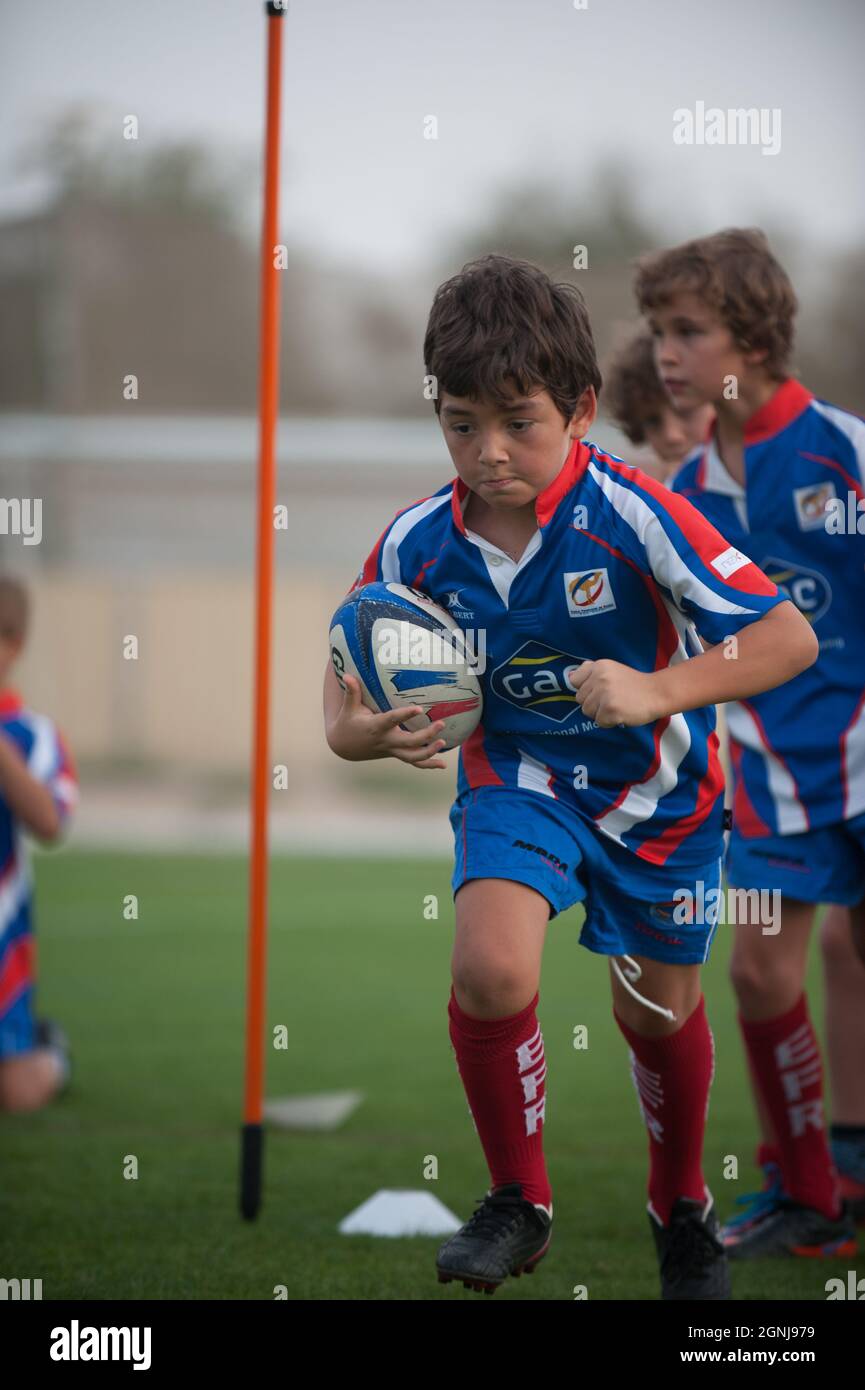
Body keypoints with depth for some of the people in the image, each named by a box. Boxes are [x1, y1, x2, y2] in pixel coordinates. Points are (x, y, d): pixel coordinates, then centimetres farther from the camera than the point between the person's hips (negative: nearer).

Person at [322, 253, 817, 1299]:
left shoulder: (633, 516, -27)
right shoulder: (418, 544, -16)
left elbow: (788, 637, -27)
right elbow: (353, 654, 3)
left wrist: (658, 693, -38)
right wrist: (351, 731, -19)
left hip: (655, 785, -1)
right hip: (518, 774, 1)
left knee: (658, 1011, 14)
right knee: (489, 966, -25)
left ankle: (681, 1209, 44)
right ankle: (517, 1202, -2)